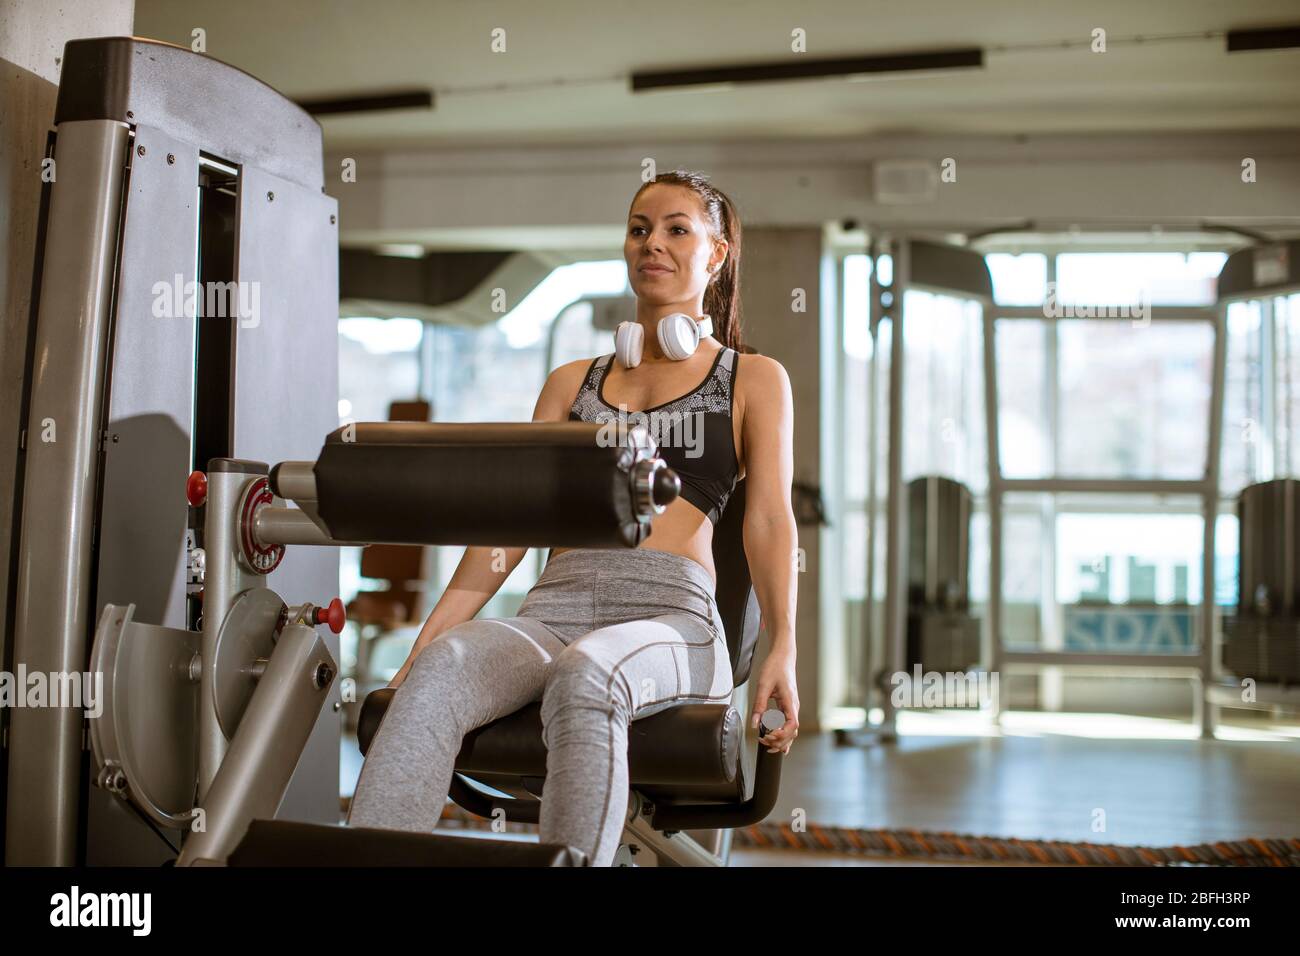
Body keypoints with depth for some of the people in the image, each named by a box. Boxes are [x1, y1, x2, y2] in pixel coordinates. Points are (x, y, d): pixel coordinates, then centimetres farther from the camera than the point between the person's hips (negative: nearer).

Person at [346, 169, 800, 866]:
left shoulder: (753, 379, 17)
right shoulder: (572, 383, 25)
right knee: (440, 668, -30)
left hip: (669, 610, -3)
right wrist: (429, 634, 4)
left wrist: (782, 651, -12)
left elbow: (769, 518, 4)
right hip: (554, 606, 3)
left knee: (584, 677, -38)